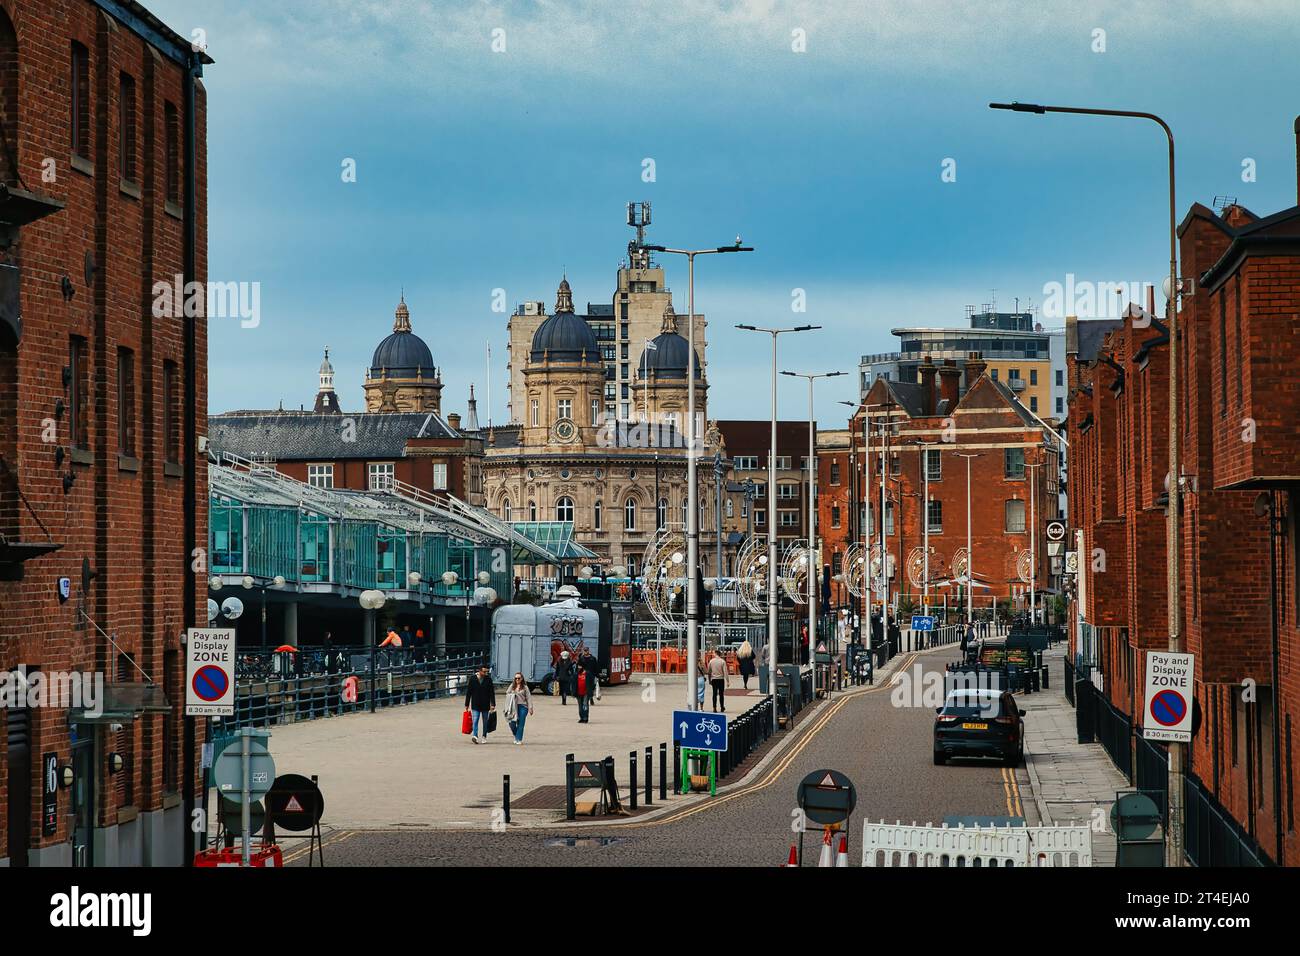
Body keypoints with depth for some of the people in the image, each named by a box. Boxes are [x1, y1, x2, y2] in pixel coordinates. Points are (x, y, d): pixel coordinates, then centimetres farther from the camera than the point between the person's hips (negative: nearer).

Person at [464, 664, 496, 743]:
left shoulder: (488, 680, 0)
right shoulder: (472, 678, -2)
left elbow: (492, 693, 0)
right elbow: (468, 692, 3)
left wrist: (493, 704, -8)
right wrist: (467, 704, 3)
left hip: (485, 705, 1)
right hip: (475, 705, -1)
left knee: (485, 722, 9)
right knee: (475, 721, -14)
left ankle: (484, 737, 20)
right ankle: (475, 736, -23)